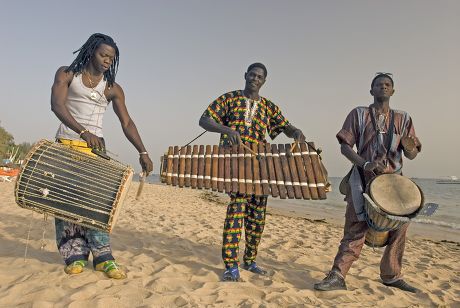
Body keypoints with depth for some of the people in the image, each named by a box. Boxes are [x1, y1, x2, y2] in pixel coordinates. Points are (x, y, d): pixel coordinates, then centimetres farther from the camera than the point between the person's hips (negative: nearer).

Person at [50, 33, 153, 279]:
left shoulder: (112, 89, 4)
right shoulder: (66, 75, 3)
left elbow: (127, 123, -1)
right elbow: (57, 105, -13)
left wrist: (142, 152, -14)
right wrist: (83, 132, -29)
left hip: (95, 147, 0)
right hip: (66, 144, 0)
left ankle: (102, 256, -5)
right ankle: (75, 255, 9)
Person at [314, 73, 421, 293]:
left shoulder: (403, 119, 13)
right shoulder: (359, 114, 6)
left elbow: (412, 155, 10)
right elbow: (345, 146, -2)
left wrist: (409, 147, -15)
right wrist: (365, 164, -17)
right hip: (364, 179, -3)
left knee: (399, 228, 6)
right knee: (356, 227, -8)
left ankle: (392, 276, 24)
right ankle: (337, 276, -5)